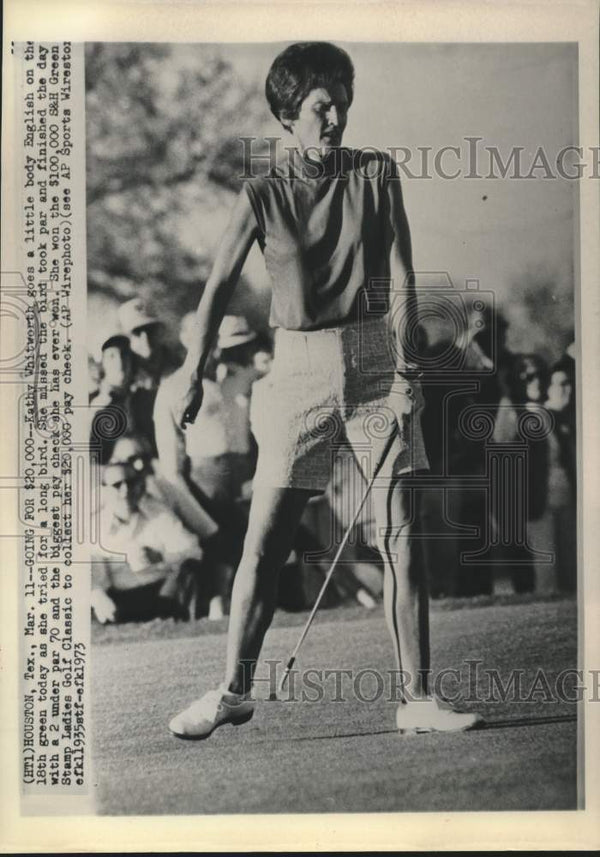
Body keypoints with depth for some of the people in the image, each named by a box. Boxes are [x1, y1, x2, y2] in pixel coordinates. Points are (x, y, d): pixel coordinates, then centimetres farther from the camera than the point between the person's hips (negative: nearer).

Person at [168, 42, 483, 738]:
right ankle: (233, 692, 13)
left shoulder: (376, 173, 5)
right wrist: (194, 374, -5)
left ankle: (416, 700, 4)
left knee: (402, 536, -2)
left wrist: (404, 363, -10)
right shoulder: (261, 197, 3)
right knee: (263, 542, -1)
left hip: (375, 357, 1)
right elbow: (219, 286, 3)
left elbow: (401, 276, 0)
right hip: (298, 364, -1)